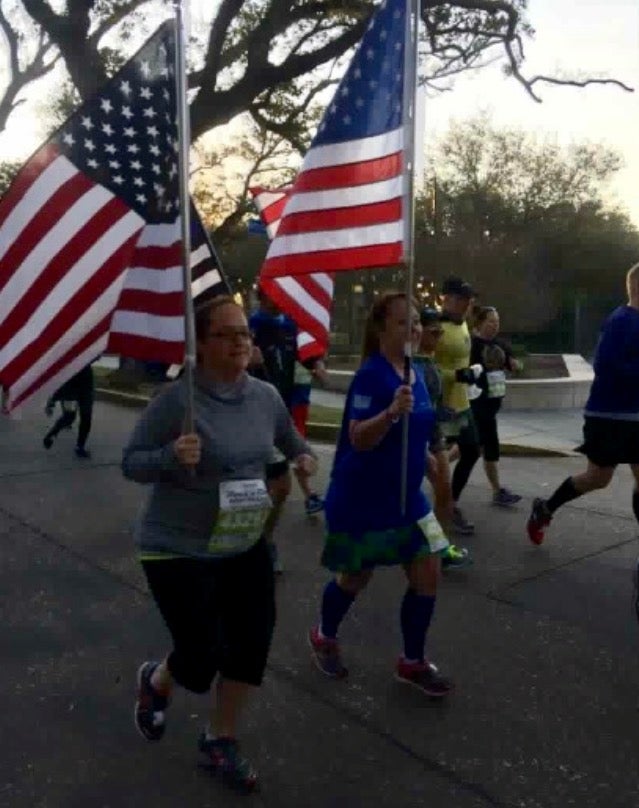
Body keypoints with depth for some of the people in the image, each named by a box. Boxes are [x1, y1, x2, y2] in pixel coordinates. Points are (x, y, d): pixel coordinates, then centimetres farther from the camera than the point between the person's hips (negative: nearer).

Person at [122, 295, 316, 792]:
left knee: (252, 644, 7)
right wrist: (172, 456, -33)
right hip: (180, 550, -5)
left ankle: (220, 742, 31)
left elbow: (291, 440, 17)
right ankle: (155, 682, 39)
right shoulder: (176, 398, -19)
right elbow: (131, 463, -13)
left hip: (247, 545, 6)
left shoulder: (266, 396, -2)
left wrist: (305, 457, -6)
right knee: (202, 658, 1)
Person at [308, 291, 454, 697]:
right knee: (355, 579, 12)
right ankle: (324, 637, 42)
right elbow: (358, 439, -29)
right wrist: (391, 412, -43)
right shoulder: (370, 376, -21)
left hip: (407, 495, 7)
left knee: (428, 576, 5)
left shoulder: (417, 374, 4)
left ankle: (413, 662, 24)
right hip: (362, 499, -7)